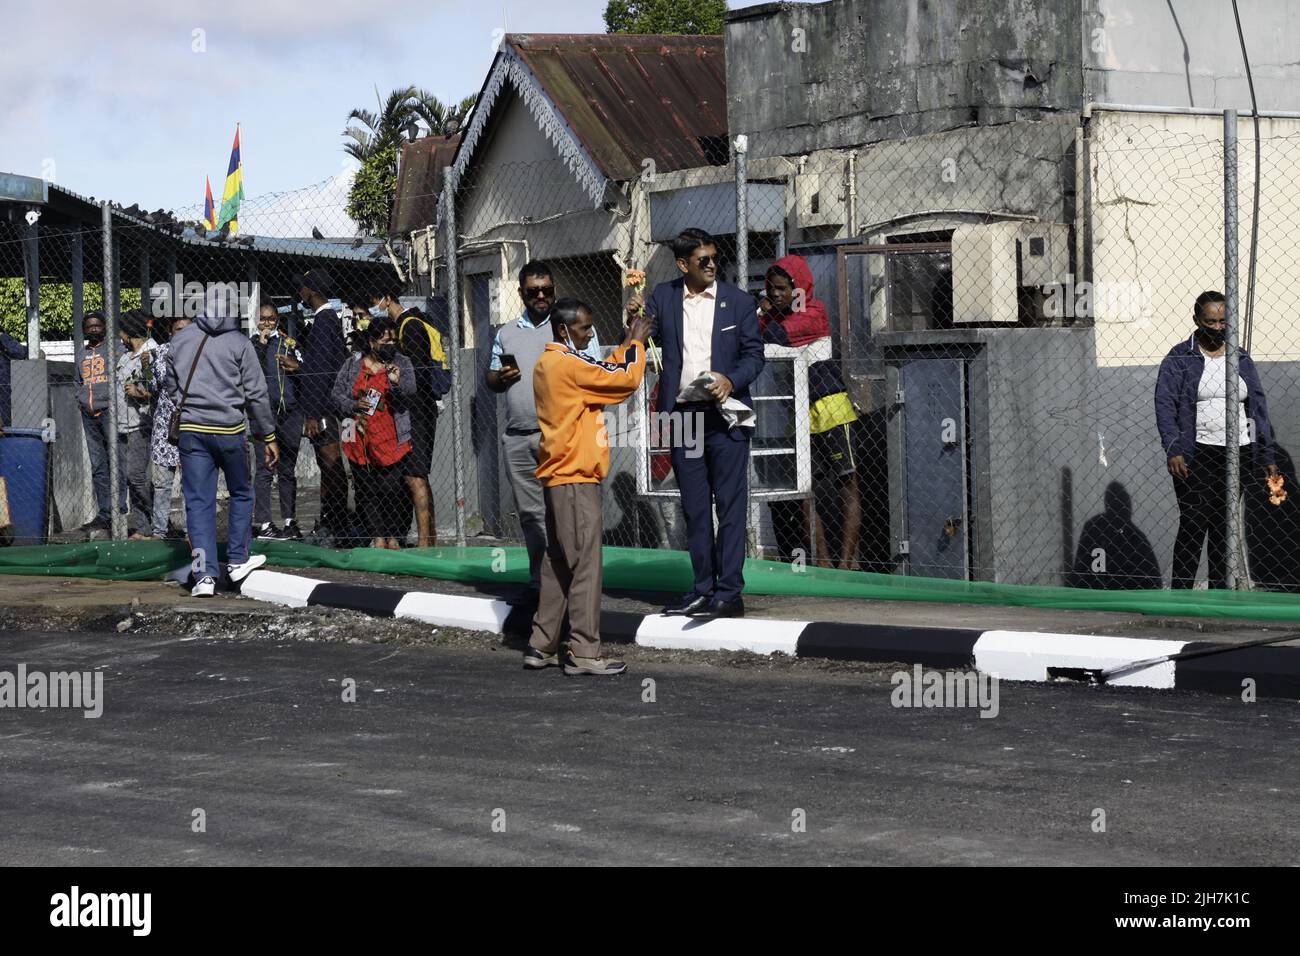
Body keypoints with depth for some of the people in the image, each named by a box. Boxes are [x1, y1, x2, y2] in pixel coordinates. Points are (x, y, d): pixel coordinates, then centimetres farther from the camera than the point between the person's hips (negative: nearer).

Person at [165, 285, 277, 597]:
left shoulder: (181, 339, 5)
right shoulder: (239, 344, -5)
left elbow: (171, 386, 16)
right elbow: (257, 394, -3)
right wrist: (268, 436, 5)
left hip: (191, 430, 2)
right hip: (230, 430, -2)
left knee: (198, 501, 2)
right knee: (241, 493, 18)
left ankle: (205, 575, -4)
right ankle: (237, 562, 19)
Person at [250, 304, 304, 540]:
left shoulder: (288, 342, 15)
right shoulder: (253, 344, 4)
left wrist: (295, 366, -5)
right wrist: (261, 345, -12)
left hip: (290, 412, 4)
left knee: (288, 470, 9)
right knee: (265, 469, -6)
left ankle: (290, 521, 13)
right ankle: (264, 523, -6)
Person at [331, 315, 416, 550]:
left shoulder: (401, 364, 5)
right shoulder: (353, 365, 8)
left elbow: (409, 395, -6)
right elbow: (336, 393, 10)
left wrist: (396, 384, -27)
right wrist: (353, 406, -9)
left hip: (391, 441, -2)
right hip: (360, 441, 2)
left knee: (392, 489, -7)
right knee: (366, 490, 3)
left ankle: (394, 536, 6)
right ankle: (377, 536, 10)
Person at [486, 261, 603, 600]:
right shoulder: (506, 333, 19)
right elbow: (490, 379, 23)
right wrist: (499, 377, 1)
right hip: (518, 437, 5)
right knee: (530, 513, 8)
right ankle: (539, 582, 14)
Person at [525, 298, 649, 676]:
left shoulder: (547, 365, 15)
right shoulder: (570, 364, -14)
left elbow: (603, 376, 19)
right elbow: (628, 379, -14)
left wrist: (626, 345, 16)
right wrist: (637, 343, 1)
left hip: (557, 477, 10)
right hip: (577, 479, -10)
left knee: (558, 561, 13)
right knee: (585, 563, -8)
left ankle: (542, 647, 14)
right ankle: (584, 654, -8)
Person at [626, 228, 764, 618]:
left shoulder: (738, 301, 2)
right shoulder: (662, 297, 5)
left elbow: (754, 355, 2)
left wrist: (731, 380, -16)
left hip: (724, 415, -2)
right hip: (682, 416, 2)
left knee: (730, 506, -4)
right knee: (694, 510, 9)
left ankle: (729, 592, -3)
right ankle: (703, 589, 16)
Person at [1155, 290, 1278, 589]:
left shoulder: (1241, 359, 14)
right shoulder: (1179, 359, 1)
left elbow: (1258, 407, 15)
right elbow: (1165, 405, -6)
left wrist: (1267, 455, 9)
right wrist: (1173, 449, -18)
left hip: (1237, 455, 4)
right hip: (1196, 457, -4)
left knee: (1224, 529, 7)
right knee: (1193, 526, -9)